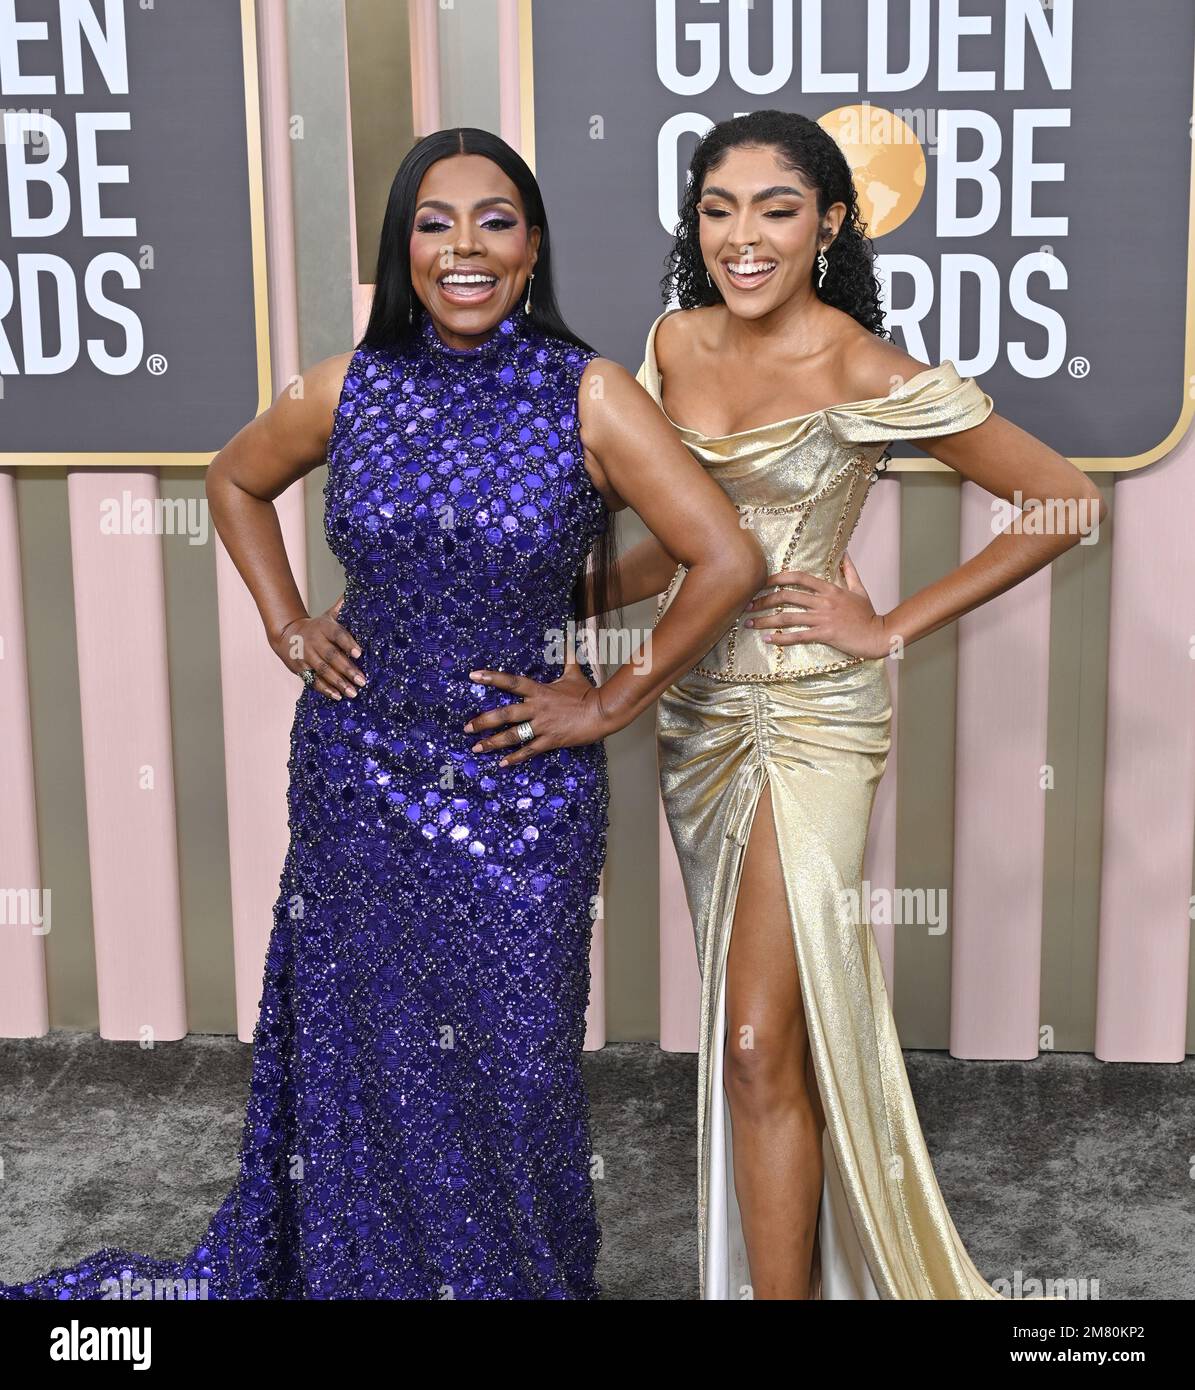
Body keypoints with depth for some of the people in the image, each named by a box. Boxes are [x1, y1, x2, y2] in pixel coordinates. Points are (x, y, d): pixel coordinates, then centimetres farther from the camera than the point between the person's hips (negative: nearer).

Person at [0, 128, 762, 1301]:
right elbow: (235, 482, 17)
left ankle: (516, 1273, 32)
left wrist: (612, 704, -11)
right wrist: (286, 625, 6)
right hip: (359, 768, 3)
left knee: (508, 1063, 7)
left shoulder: (589, 399, -12)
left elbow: (728, 561, -15)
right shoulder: (348, 391, -2)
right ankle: (350, 1265, 38)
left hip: (518, 786, -2)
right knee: (356, 1052, 15)